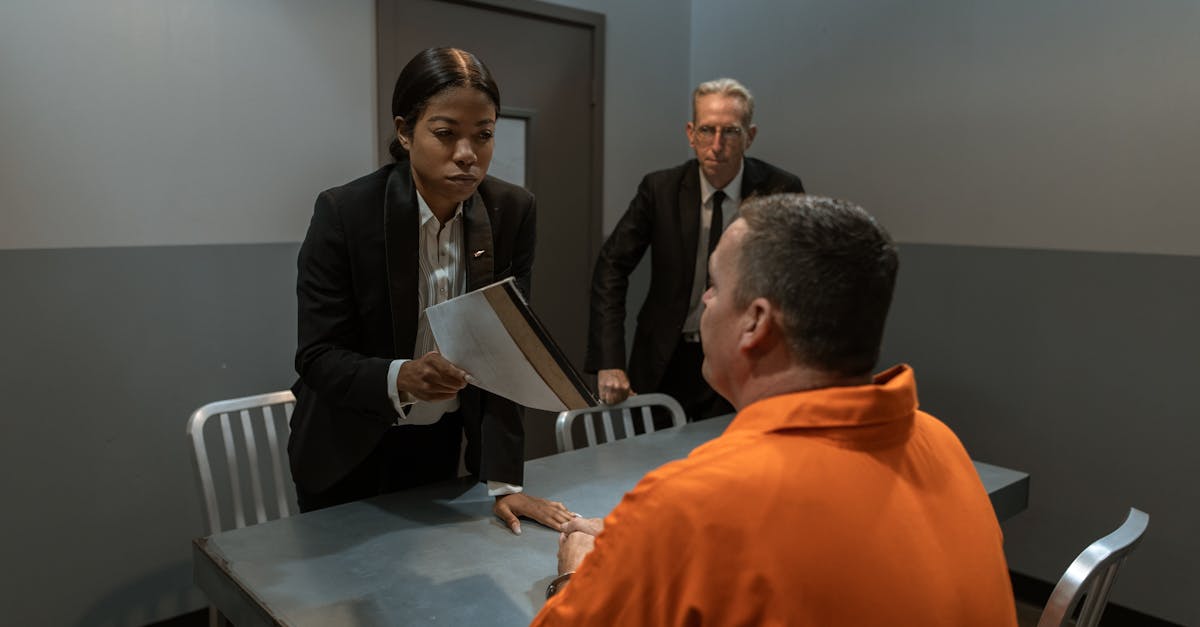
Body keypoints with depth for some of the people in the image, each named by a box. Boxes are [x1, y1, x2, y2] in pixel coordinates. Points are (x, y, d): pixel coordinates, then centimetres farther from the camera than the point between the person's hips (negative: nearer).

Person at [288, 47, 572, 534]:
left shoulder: (512, 211, -13)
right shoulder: (344, 212, -22)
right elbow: (317, 357, -20)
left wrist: (503, 481, -18)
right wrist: (399, 377, -40)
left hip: (444, 442, 3)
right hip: (351, 452, -3)